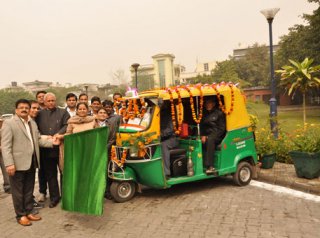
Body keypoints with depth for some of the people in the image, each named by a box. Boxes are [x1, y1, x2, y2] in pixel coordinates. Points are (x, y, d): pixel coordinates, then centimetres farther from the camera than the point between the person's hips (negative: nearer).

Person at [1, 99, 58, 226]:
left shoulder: (33, 123, 14)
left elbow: (38, 140, 13)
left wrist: (52, 142, -3)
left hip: (31, 162, 6)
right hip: (17, 164, -6)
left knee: (29, 190, 16)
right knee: (18, 191, 7)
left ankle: (29, 212, 29)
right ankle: (20, 215, 20)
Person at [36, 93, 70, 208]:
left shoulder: (63, 112, 3)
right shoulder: (40, 114, 8)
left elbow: (67, 125, -7)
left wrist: (59, 134, -20)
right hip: (46, 149, 2)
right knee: (50, 174, 10)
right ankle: (54, 197, 22)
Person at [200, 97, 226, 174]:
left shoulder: (219, 113, 3)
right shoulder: (204, 114, 19)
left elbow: (222, 128, -4)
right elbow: (201, 127, 13)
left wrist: (209, 136, -14)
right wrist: (202, 136, -8)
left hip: (217, 136, -4)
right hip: (206, 136, 4)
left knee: (210, 140, -36)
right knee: (201, 142, -29)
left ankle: (209, 166, -40)